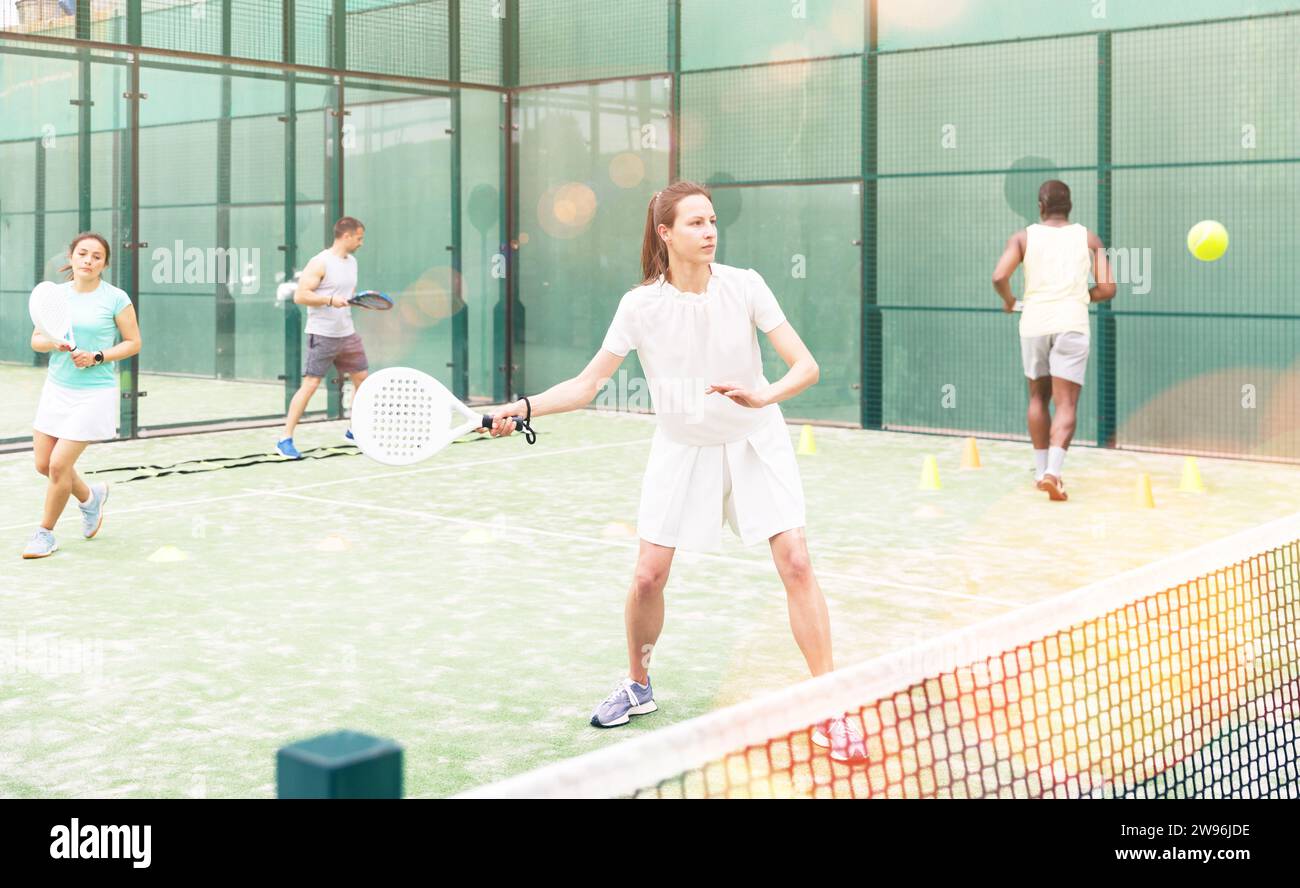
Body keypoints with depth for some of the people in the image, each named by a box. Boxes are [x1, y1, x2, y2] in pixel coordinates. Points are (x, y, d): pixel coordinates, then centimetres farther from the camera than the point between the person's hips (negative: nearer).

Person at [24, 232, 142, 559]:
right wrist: (52, 343, -15)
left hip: (94, 393, -5)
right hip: (56, 388, 5)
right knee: (44, 464, 8)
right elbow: (36, 340, 8)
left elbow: (133, 343, -3)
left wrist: (96, 357, -16)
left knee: (59, 465, -8)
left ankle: (45, 533, 13)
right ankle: (90, 497, 37)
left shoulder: (116, 299, -8)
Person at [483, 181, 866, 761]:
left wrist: (761, 396, -35)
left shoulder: (744, 286, -14)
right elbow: (587, 384, -6)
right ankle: (638, 686, 25)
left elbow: (805, 366, -16)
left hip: (755, 440, -1)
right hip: (682, 448, 1)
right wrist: (523, 407, -19)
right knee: (648, 576, -3)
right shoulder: (641, 305, -12)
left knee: (796, 563, -12)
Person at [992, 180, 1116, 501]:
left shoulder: (1023, 237, 7)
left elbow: (999, 277, -8)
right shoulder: (1089, 239, 10)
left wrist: (1009, 301, 12)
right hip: (1071, 323, -1)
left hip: (1034, 323, 1)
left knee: (1038, 398, 20)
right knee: (1066, 405, -4)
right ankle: (1053, 471, -23)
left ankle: (1042, 471, 24)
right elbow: (1107, 289, 4)